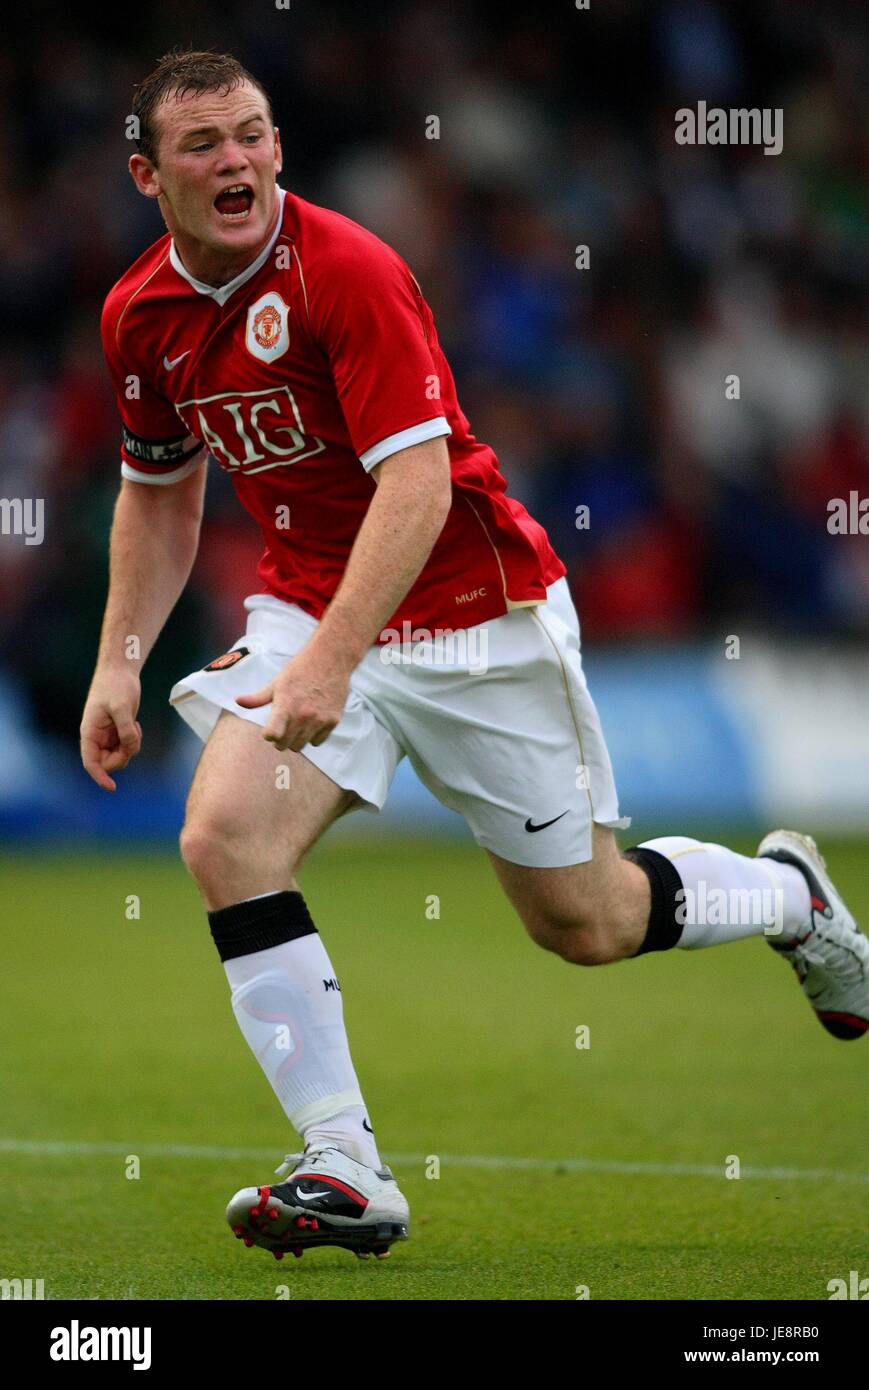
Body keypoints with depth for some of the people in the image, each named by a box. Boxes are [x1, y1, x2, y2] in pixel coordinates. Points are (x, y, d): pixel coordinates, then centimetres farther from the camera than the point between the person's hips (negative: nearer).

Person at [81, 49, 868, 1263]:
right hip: (307, 607, 5)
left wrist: (333, 661, -38)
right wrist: (118, 663, 6)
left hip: (475, 618, -5)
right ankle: (346, 1171, -19)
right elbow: (159, 491, 16)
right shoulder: (140, 316, -1)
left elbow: (417, 482, -29)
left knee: (587, 924, 7)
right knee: (225, 836, -22)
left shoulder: (346, 272, -23)